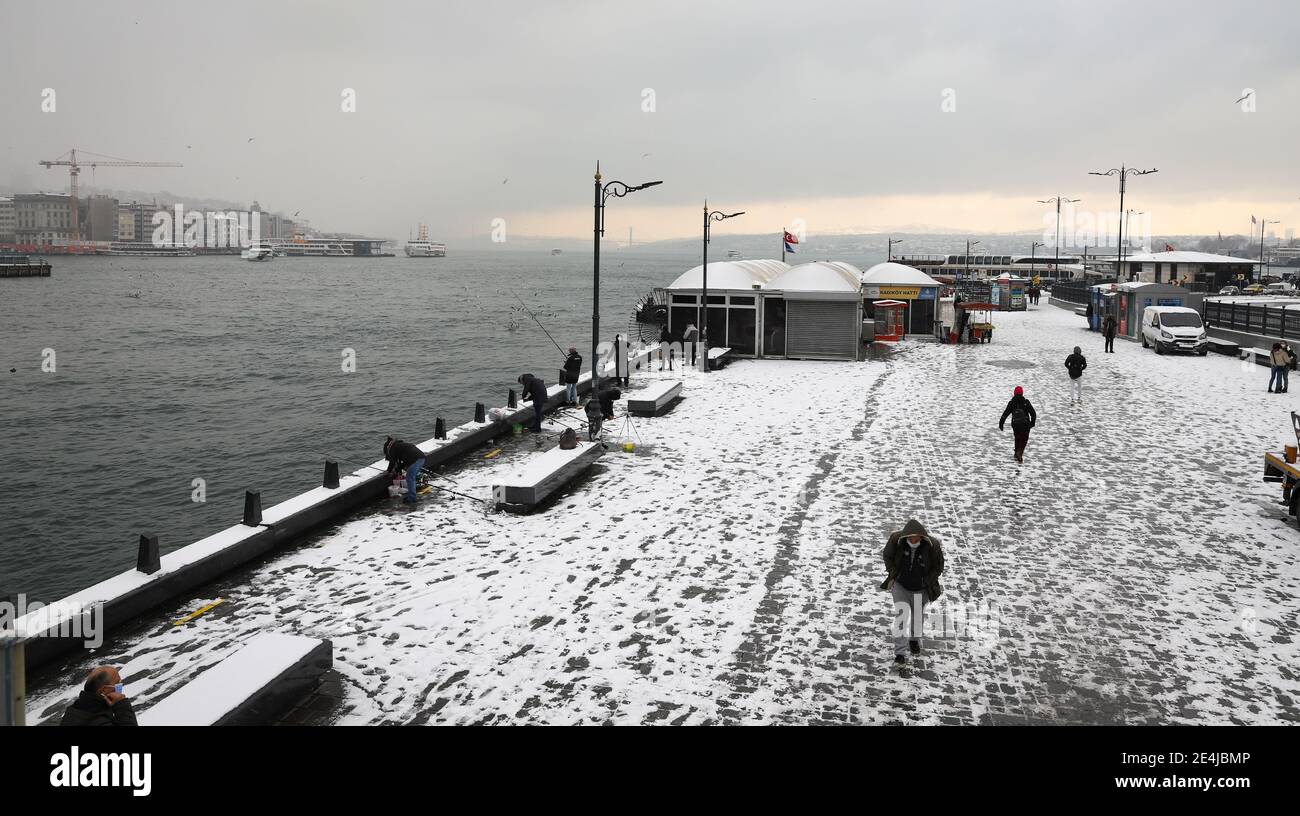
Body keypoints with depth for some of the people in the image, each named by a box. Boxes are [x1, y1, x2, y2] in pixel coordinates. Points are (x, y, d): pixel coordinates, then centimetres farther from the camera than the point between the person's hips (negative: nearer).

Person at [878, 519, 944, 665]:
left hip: (921, 589, 1)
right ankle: (900, 653, -12)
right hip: (900, 585, -1)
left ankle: (914, 639, 50)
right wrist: (893, 574, -10)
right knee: (902, 614, -16)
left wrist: (926, 582, -14)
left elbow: (938, 567, -8)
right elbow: (887, 556, -3)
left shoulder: (932, 545, -25)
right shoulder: (896, 539, -24)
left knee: (918, 617, 19)